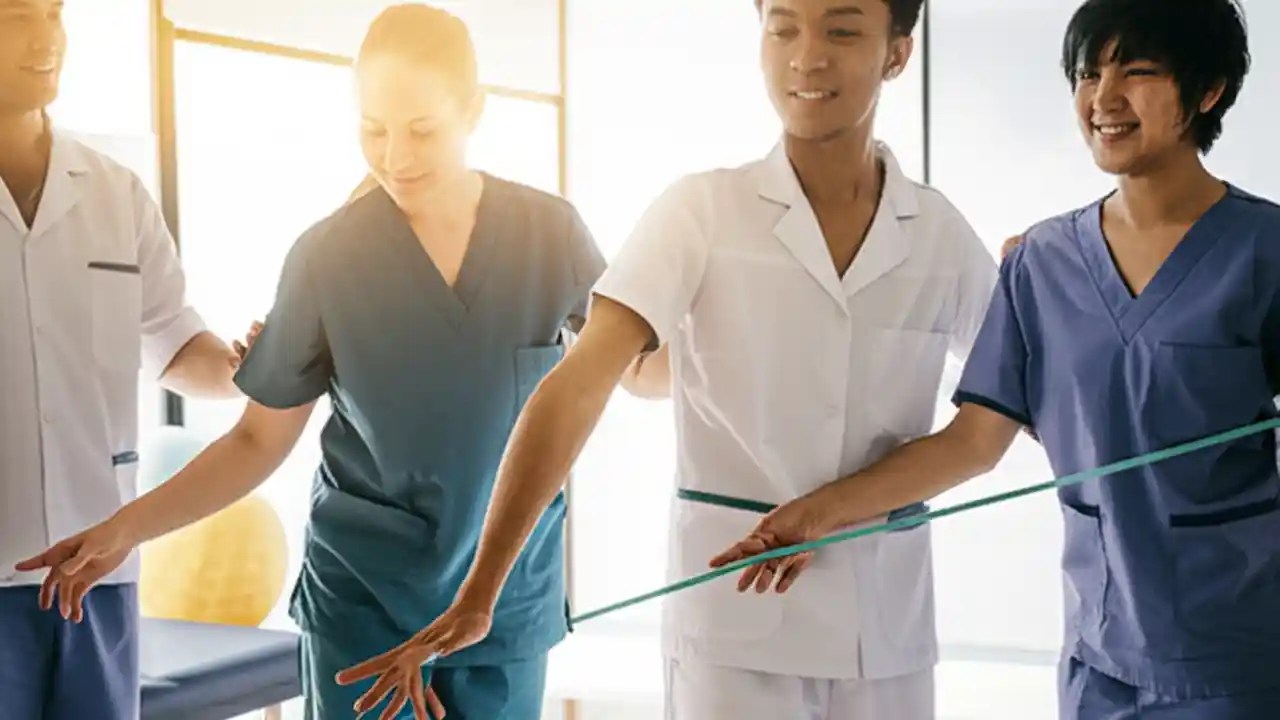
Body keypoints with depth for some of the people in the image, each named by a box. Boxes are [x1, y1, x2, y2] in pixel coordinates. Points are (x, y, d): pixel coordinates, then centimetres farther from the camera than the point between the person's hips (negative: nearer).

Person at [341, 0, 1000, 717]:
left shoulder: (940, 233, 1)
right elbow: (577, 388, -15)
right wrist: (478, 595, -21)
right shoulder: (701, 210, -7)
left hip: (887, 626, 3)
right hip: (734, 623, -2)